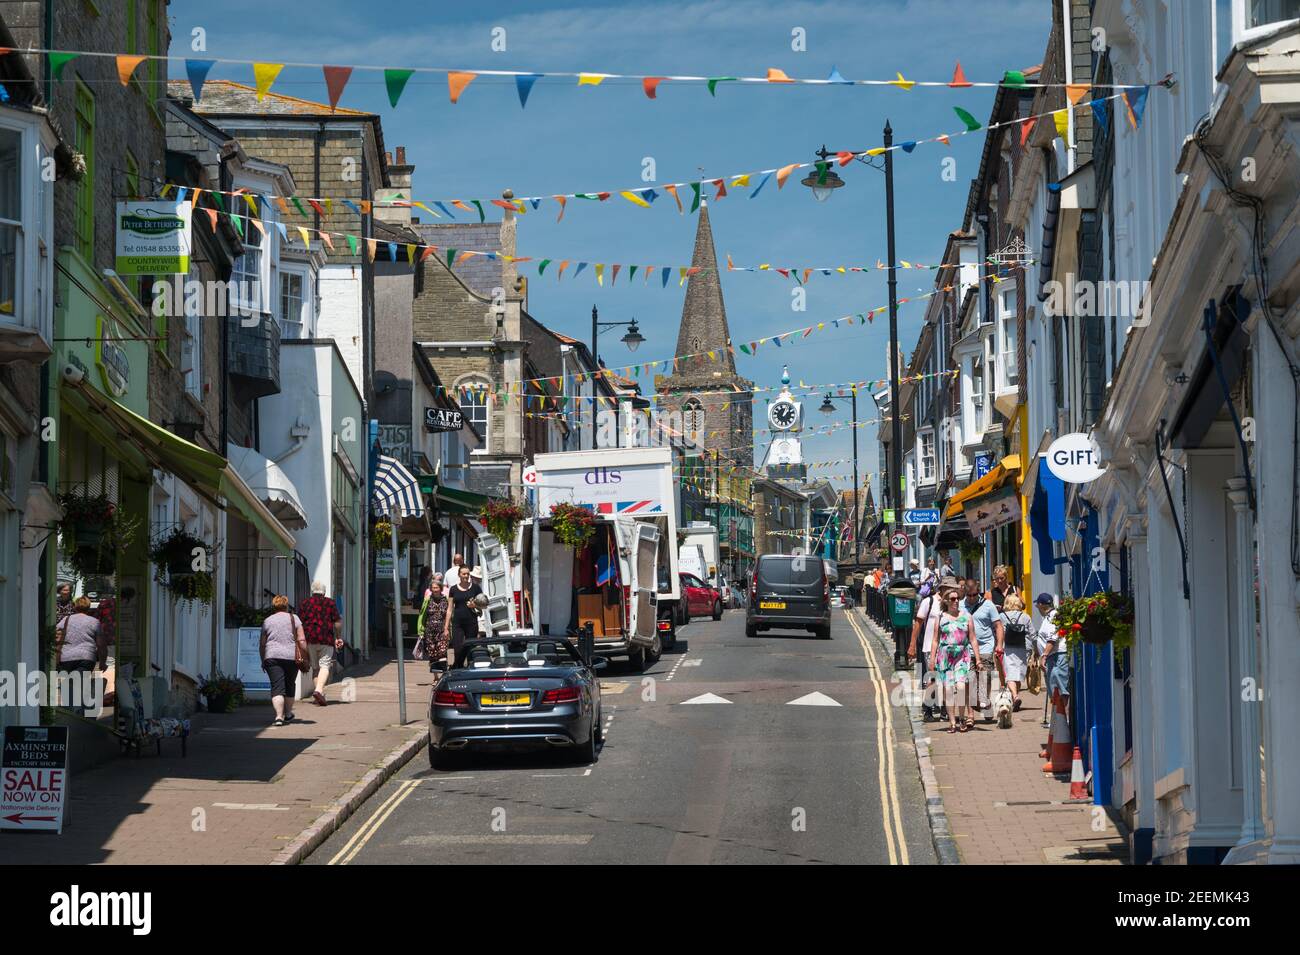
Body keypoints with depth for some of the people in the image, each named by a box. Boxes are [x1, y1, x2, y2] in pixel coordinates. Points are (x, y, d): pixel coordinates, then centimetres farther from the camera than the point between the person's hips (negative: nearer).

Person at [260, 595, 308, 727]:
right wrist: (305, 656, 7)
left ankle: (279, 716, -21)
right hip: (291, 656, 1)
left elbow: (262, 644, 10)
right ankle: (288, 715, 31)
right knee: (289, 685, 17)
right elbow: (302, 640, 0)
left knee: (277, 687, -6)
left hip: (272, 657, 0)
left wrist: (263, 661, 21)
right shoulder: (294, 618, 6)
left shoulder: (267, 621, 9)